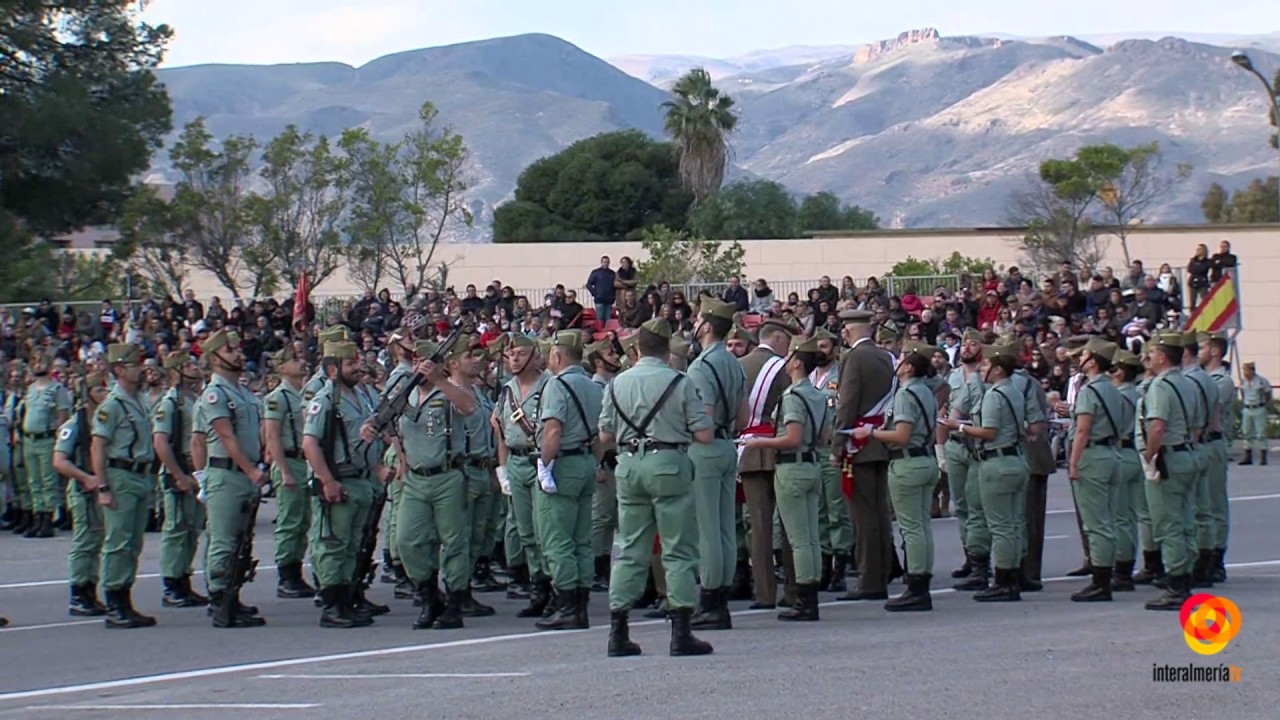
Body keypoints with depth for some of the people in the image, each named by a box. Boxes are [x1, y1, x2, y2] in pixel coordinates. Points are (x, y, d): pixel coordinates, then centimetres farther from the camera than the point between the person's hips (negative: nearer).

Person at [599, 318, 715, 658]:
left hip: (629, 464, 4)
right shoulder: (679, 383, -7)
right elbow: (705, 435, -7)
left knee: (630, 550, 10)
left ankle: (618, 632, 7)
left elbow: (605, 436, 10)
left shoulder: (618, 383, 6)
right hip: (668, 464, -4)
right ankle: (681, 633, -4)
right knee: (679, 550, 1)